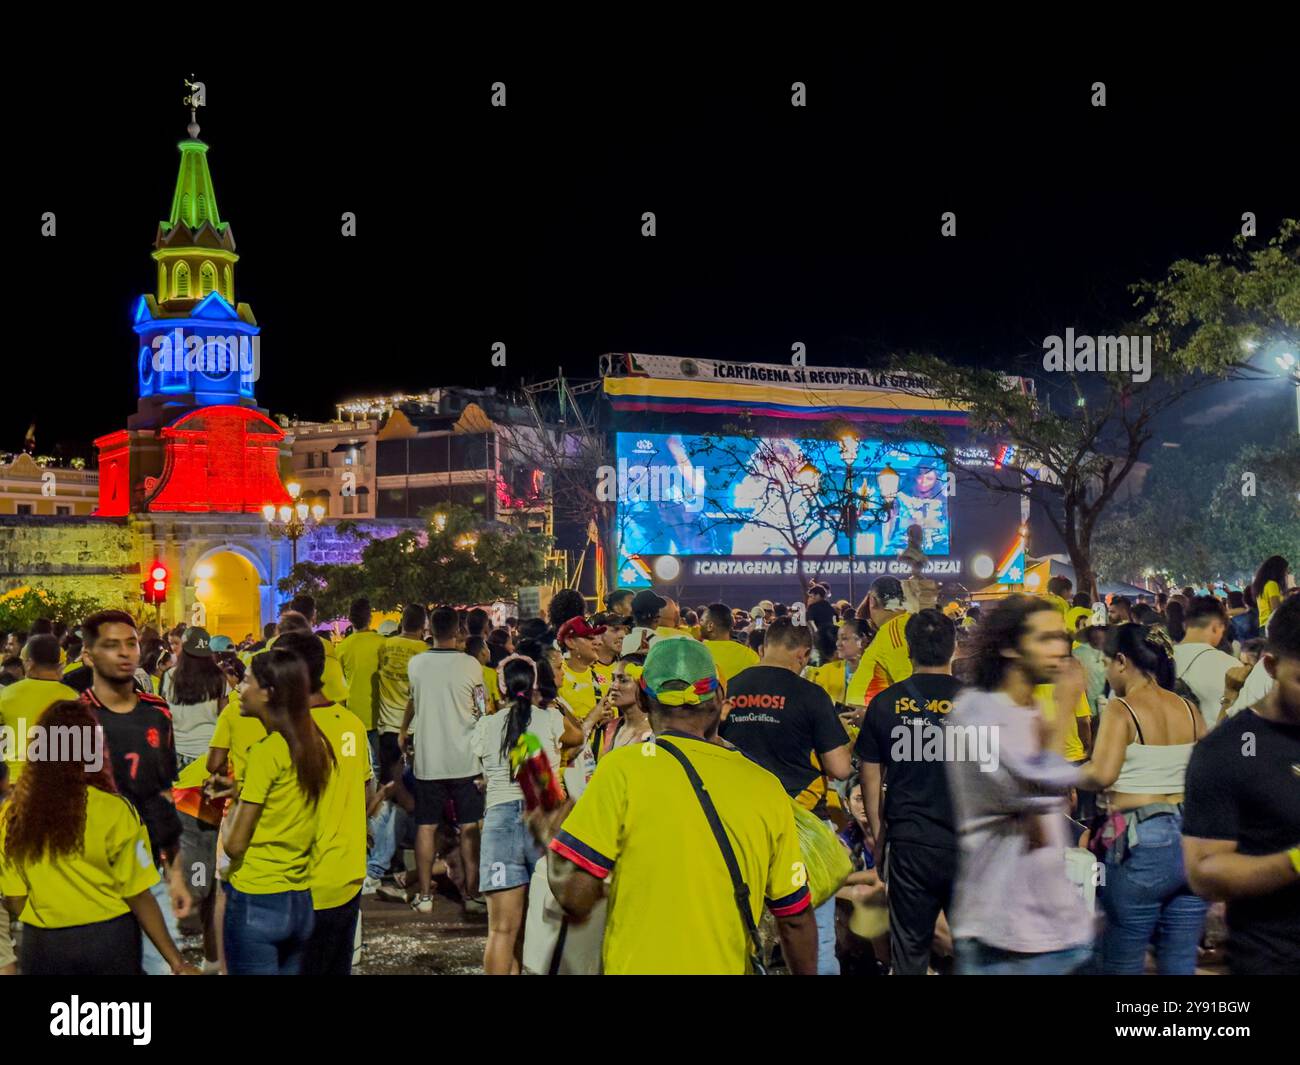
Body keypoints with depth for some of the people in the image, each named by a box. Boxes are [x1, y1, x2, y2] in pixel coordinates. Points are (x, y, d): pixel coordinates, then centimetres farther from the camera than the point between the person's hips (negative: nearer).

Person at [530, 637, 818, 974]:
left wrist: (550, 836, 6)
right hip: (727, 966, 3)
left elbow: (574, 898, -12)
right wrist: (807, 972, 19)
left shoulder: (622, 769, -11)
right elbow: (796, 919, 3)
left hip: (637, 964, -3)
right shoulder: (766, 785, -3)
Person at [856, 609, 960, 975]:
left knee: (910, 947, 9)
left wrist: (878, 833, 14)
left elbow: (871, 777, 4)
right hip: (969, 843, -1)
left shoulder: (885, 703, -2)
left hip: (908, 840, 1)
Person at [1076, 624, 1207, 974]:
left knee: (1122, 964, 5)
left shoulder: (1121, 709, -8)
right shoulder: (1189, 709, 9)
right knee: (1180, 964, 12)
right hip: (1194, 839, 6)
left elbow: (1101, 774, -19)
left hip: (1142, 843, -6)